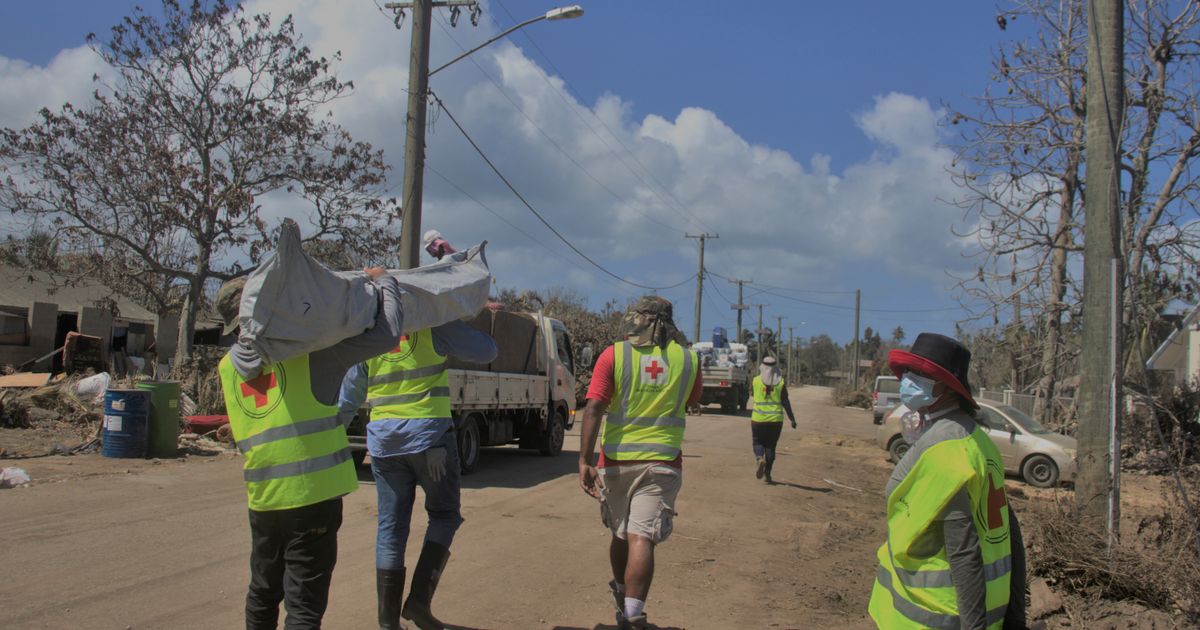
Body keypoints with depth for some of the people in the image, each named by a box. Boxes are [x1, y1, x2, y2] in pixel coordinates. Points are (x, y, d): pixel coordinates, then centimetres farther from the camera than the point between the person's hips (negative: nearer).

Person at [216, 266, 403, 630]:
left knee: (263, 593, 22)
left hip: (262, 497, 5)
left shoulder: (228, 366, 9)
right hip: (313, 494, -5)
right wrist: (383, 282, 6)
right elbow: (386, 335, -10)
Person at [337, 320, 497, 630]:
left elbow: (348, 399, 12)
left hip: (384, 441, 4)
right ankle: (420, 599, 0)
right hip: (430, 434, -3)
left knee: (390, 527, 10)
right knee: (444, 515, 13)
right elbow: (486, 351, 2)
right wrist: (456, 326, 15)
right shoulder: (433, 324, -4)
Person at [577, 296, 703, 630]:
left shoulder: (614, 355, -3)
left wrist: (584, 460, -14)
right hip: (661, 463, -1)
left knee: (620, 534, 19)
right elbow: (692, 400, 23)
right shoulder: (688, 359, 3)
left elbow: (594, 408, -12)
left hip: (616, 461, 1)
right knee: (641, 539, -7)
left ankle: (621, 597, 39)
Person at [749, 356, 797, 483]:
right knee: (771, 445, 11)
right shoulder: (781, 382, -3)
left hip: (758, 419, -1)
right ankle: (767, 474, 8)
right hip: (776, 419, 1)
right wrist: (792, 418, -1)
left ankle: (760, 459, -20)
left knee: (758, 442, 12)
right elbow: (785, 402, -6)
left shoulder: (756, 381, -3)